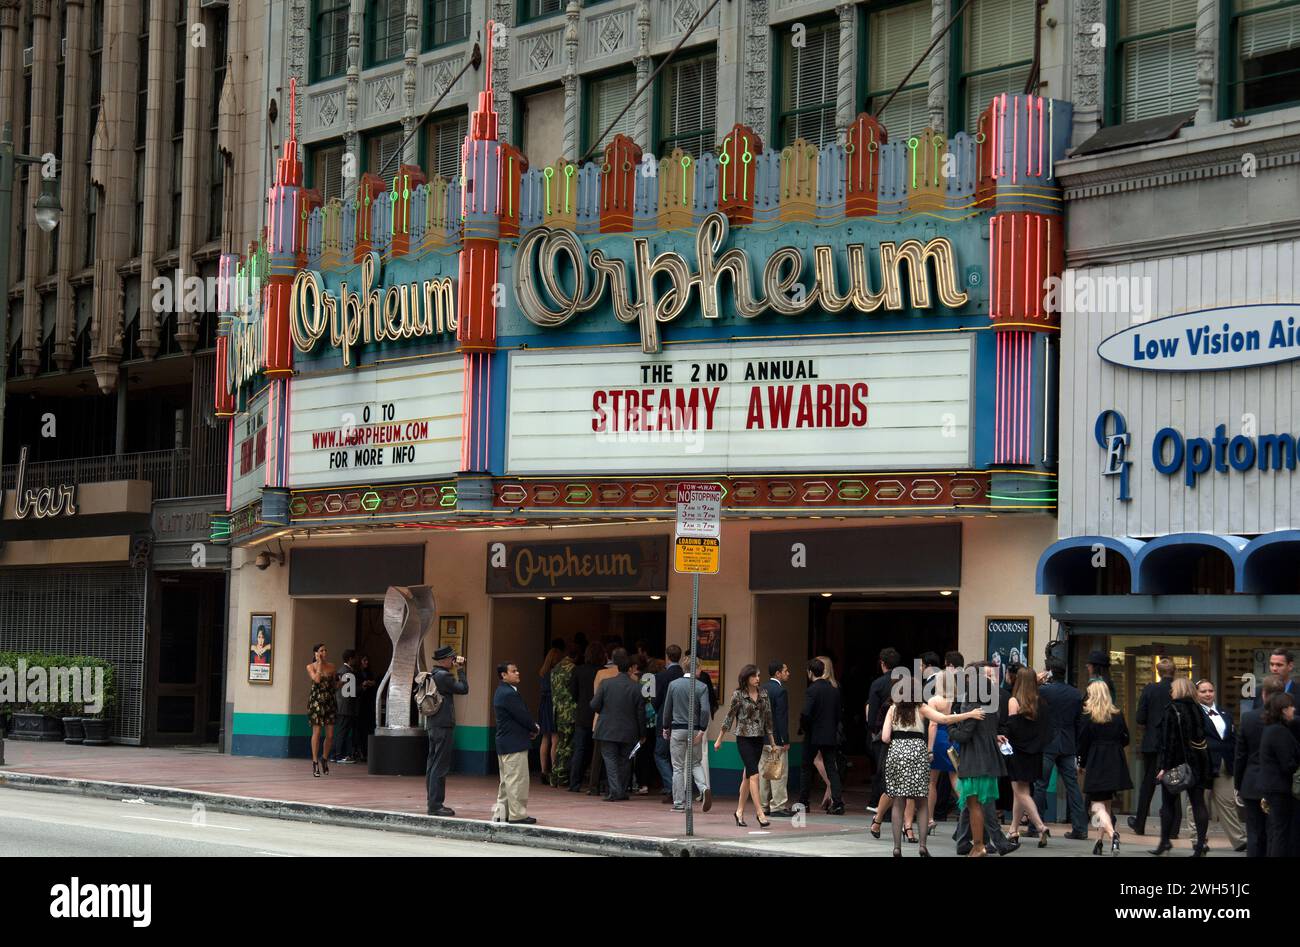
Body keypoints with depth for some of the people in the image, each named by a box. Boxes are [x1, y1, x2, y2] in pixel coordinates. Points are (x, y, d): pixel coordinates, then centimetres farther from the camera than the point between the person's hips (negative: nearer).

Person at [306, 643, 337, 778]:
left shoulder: (331, 667, 12)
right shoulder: (310, 667, 1)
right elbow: (317, 679, -17)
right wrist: (319, 664, -9)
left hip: (329, 702, 4)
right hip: (316, 701, -4)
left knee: (330, 735, 0)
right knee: (317, 732, -5)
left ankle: (324, 759, 21)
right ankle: (315, 762, 4)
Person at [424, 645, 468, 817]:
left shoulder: (432, 675, 13)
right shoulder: (443, 676, -16)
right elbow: (464, 689, -12)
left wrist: (457, 669, 13)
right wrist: (460, 669, -4)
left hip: (432, 726, 10)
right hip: (443, 726, -10)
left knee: (433, 765, 12)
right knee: (440, 767, -7)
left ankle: (432, 803, 17)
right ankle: (435, 805, -7)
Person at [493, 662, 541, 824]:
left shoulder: (502, 692, 14)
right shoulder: (509, 694, -19)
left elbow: (522, 714, 14)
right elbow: (522, 716, -18)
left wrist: (532, 728, 1)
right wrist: (535, 729, -1)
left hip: (504, 743, 11)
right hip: (514, 744, -11)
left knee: (507, 780, 16)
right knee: (517, 780, -5)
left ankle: (502, 812, 21)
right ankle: (517, 814, -2)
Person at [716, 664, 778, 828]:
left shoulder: (763, 694, 7)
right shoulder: (739, 695, -7)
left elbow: (768, 718, 12)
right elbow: (729, 717, -2)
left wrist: (772, 741, 12)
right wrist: (719, 740, 2)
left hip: (759, 738, 5)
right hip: (744, 739, -5)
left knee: (747, 776, 10)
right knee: (754, 775, -13)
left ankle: (740, 811, 19)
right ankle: (759, 812, -17)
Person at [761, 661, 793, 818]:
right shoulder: (780, 691, -15)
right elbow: (782, 717, -18)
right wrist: (785, 741, -15)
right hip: (776, 739, -8)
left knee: (763, 772, 11)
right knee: (779, 773, -3)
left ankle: (763, 805, 16)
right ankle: (778, 806, -3)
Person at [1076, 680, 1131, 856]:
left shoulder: (1087, 717, -7)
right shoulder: (1117, 715, 4)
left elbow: (1083, 743, -5)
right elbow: (1125, 739, 8)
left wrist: (1082, 764, 8)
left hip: (1095, 764, -4)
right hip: (1115, 765, 4)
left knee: (1098, 804, -4)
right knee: (1107, 803, 16)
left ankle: (1112, 834, -28)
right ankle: (1101, 840, 18)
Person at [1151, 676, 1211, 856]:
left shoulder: (1172, 710, -10)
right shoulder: (1198, 710, 6)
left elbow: (1169, 740, -15)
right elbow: (1204, 737, 9)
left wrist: (1164, 766, -15)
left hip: (1177, 762, -5)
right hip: (1199, 764, 5)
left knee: (1168, 803, 6)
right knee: (1198, 803, 3)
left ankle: (1164, 842, 8)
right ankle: (1201, 842, -2)